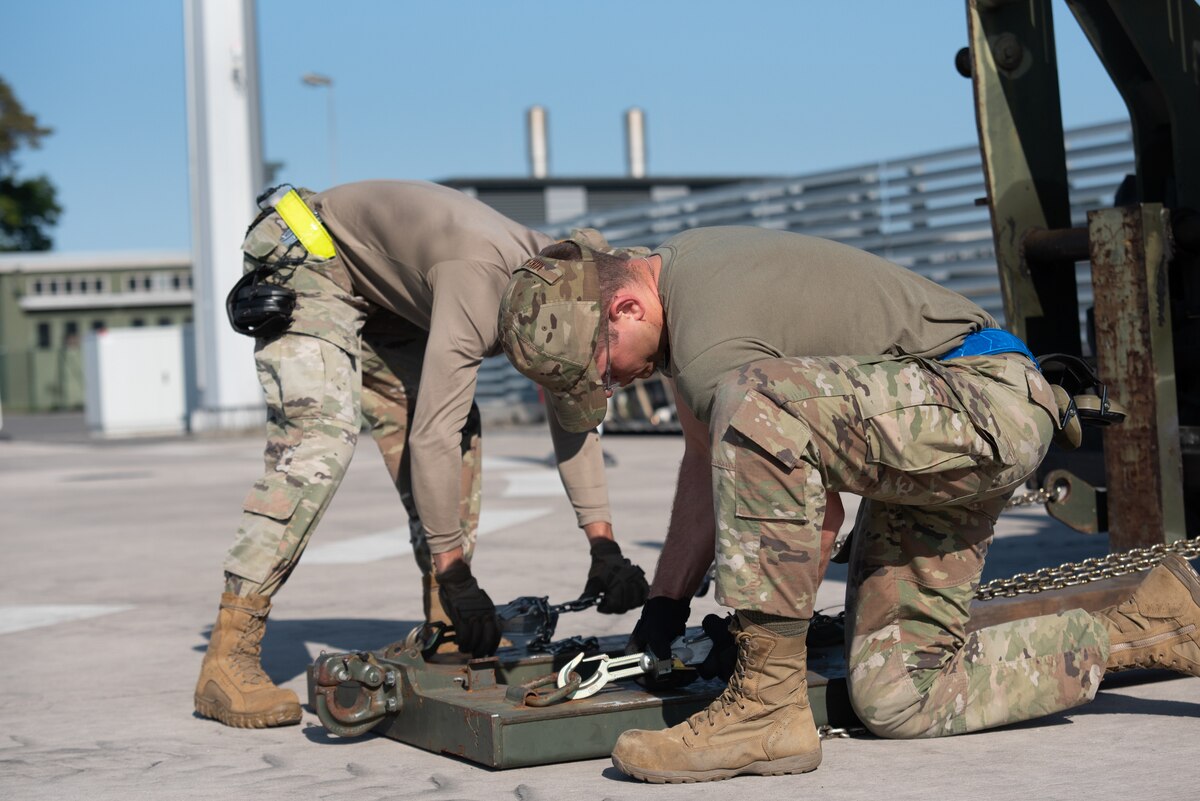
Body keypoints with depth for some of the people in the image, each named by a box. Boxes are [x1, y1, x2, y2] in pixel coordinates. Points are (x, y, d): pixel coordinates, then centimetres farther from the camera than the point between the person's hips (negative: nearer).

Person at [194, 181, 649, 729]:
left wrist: (604, 545, -9)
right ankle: (227, 660, -25)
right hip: (306, 259, -9)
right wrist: (454, 573, -34)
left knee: (462, 429, 0)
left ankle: (447, 627, 6)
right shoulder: (480, 281, -36)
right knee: (320, 438, -25)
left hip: (382, 296, 9)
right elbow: (432, 437, -38)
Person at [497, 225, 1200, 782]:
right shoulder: (675, 270, 8)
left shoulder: (710, 346, -24)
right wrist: (662, 610, 17)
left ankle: (767, 706, -26)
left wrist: (769, 636, 2)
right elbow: (711, 465, 17)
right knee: (895, 699, 4)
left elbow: (822, 514, -14)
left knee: (754, 403, -34)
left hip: (992, 405, -11)